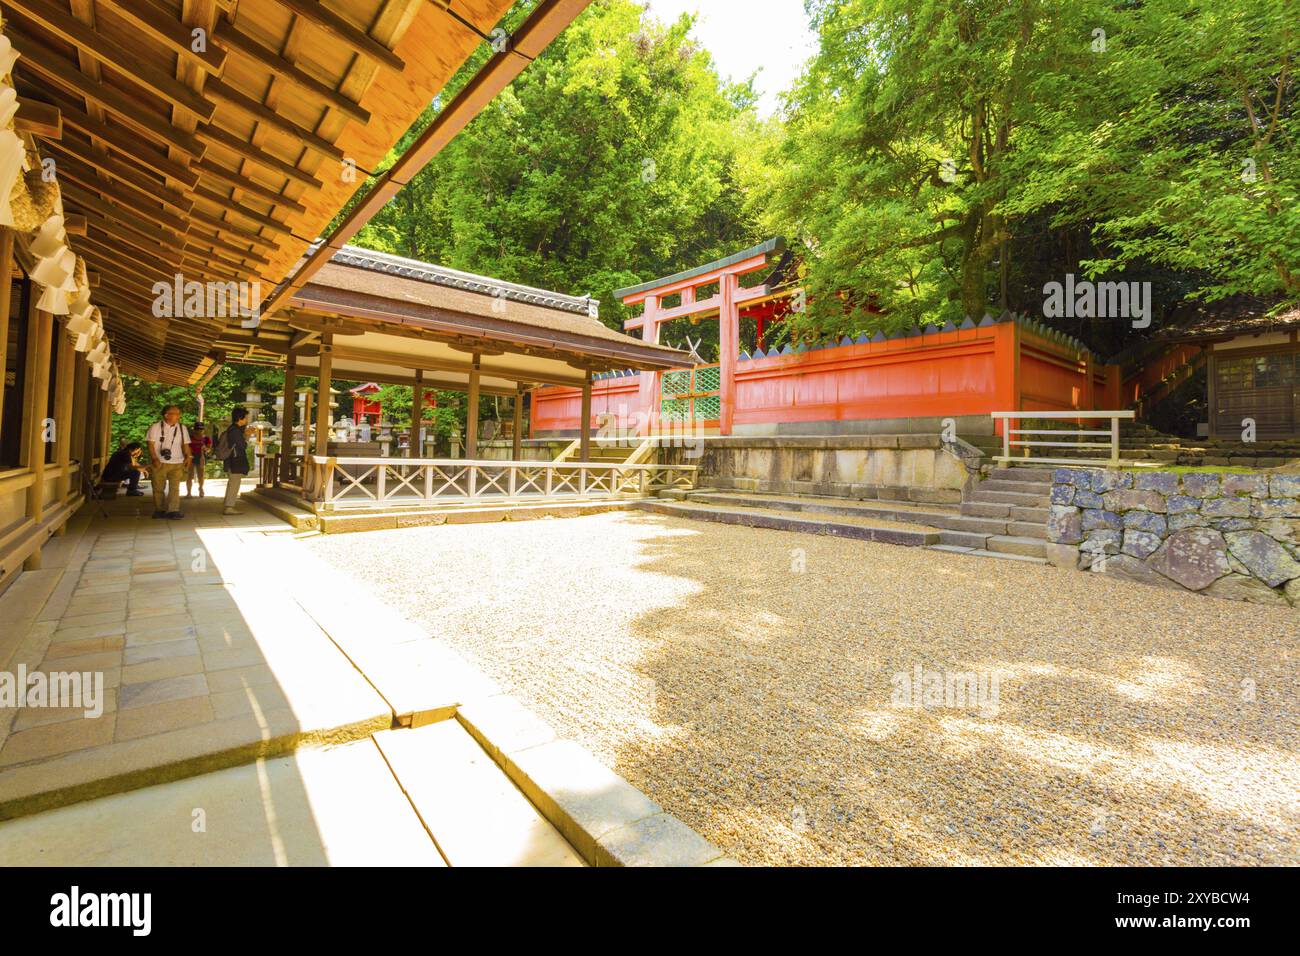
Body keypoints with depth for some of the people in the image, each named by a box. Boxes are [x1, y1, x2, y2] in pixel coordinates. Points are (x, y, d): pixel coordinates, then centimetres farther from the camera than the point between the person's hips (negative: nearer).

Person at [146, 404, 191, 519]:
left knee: (175, 487, -4)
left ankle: (173, 511, -5)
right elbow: (151, 444, -3)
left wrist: (187, 457, -5)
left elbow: (185, 444, 10)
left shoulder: (182, 428, 8)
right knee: (158, 488, 6)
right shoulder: (155, 427, -1)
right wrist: (154, 458, -13)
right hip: (159, 463, -1)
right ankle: (159, 510, 17)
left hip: (177, 463, 2)